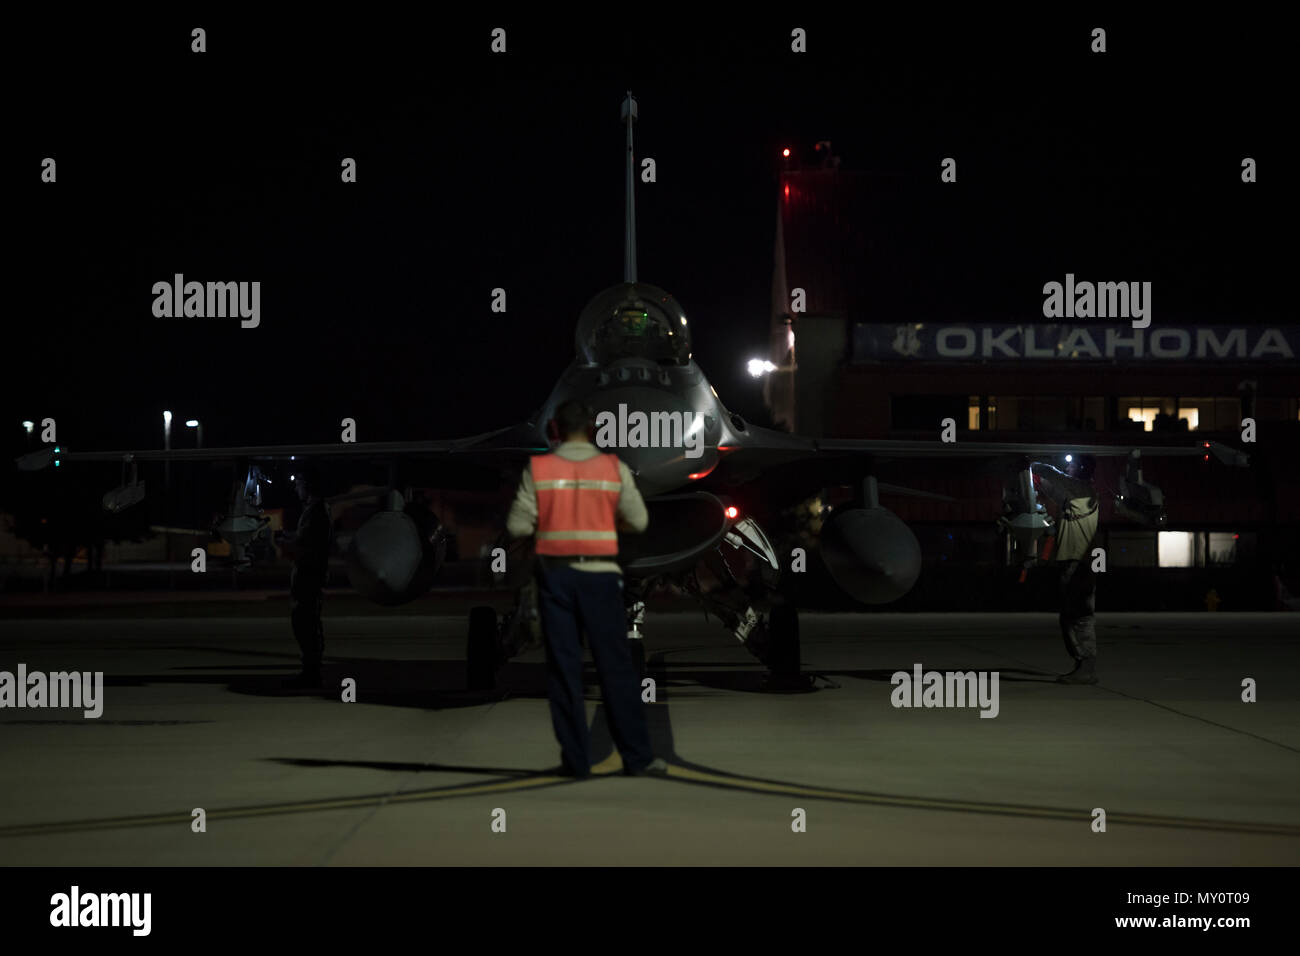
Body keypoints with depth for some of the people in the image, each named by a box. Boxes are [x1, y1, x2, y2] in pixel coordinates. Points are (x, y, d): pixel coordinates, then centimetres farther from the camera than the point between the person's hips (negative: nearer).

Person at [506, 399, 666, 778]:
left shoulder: (538, 468, -4)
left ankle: (576, 758, 5)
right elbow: (638, 521, 0)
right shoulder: (614, 468, -3)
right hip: (600, 574, 0)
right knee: (615, 665, 4)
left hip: (555, 574, 0)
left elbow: (518, 526, -6)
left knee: (563, 666, 5)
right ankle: (637, 756, 4)